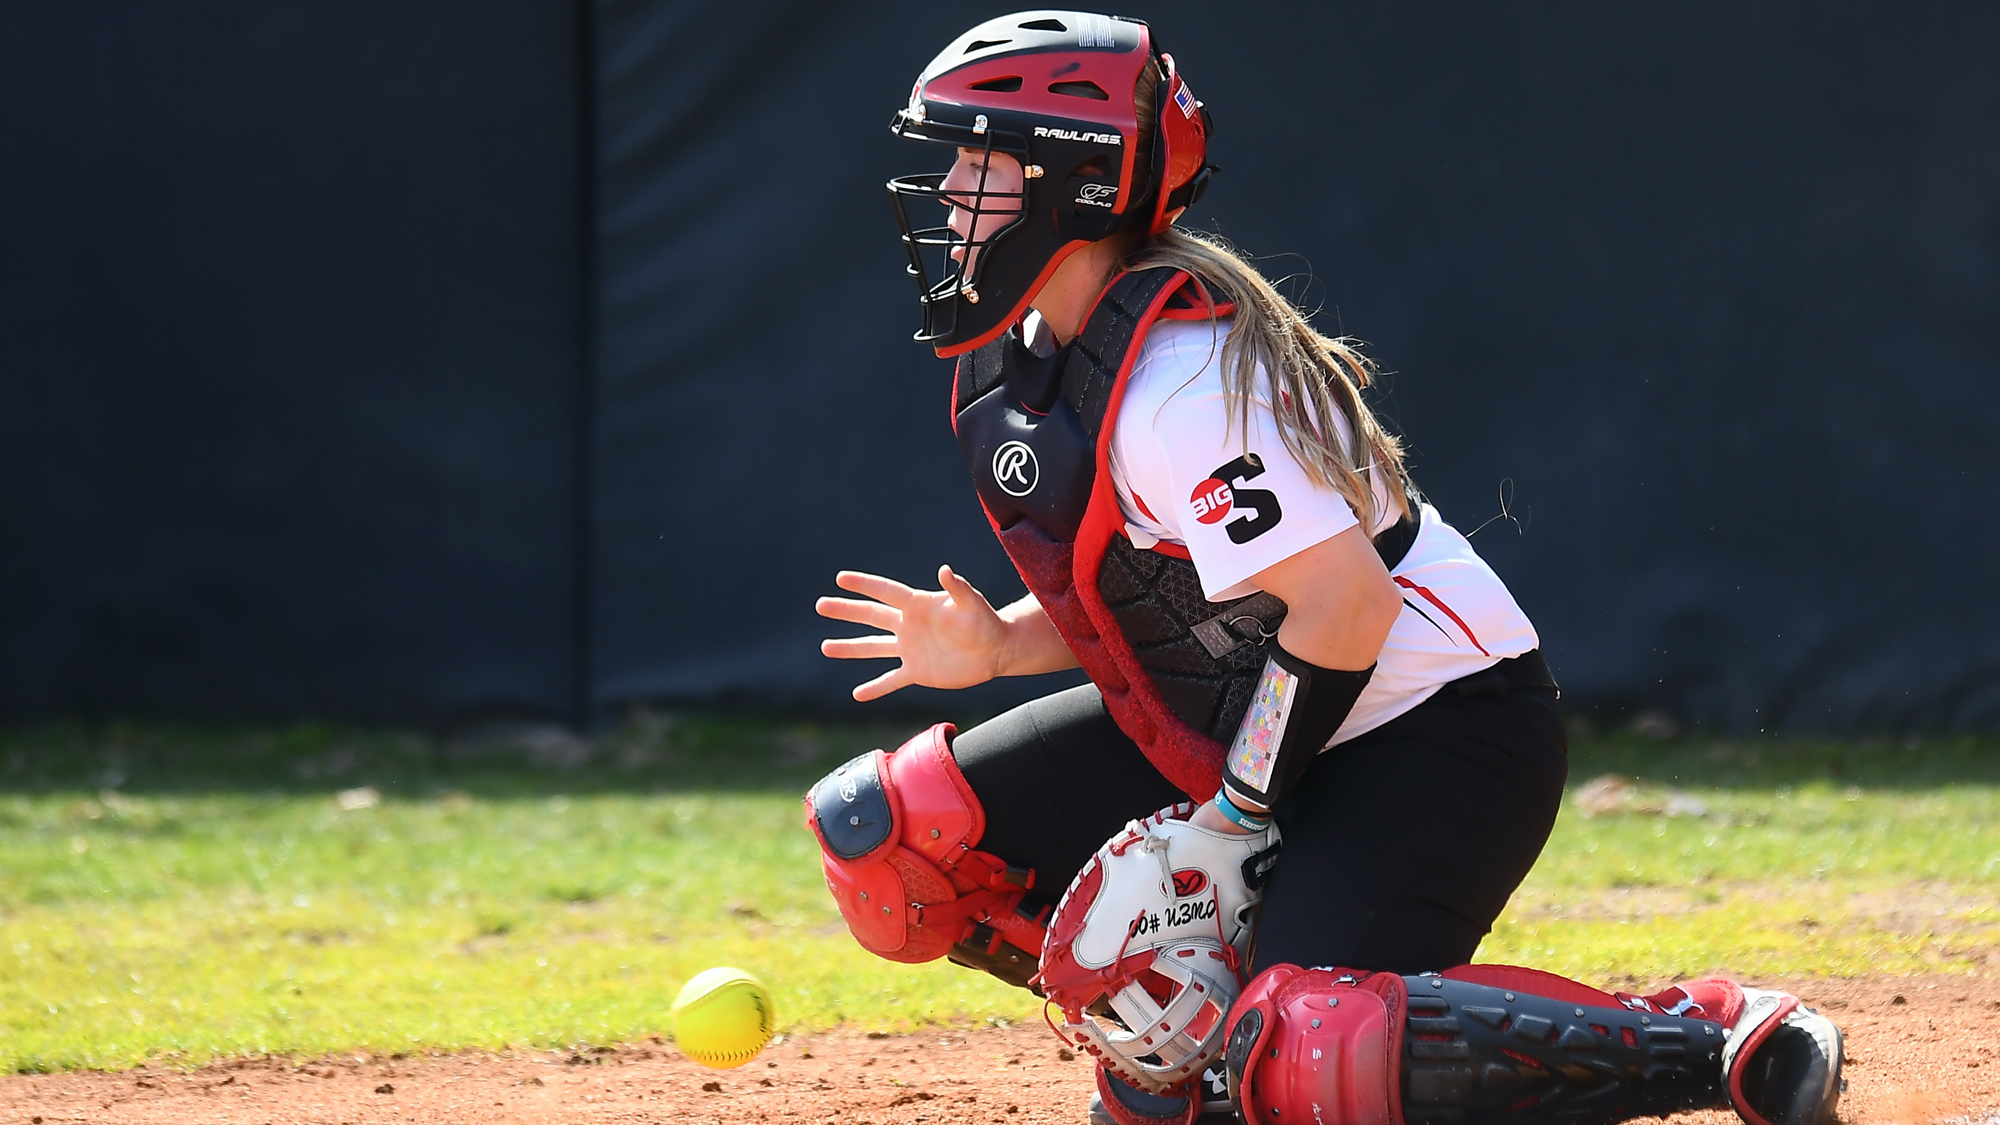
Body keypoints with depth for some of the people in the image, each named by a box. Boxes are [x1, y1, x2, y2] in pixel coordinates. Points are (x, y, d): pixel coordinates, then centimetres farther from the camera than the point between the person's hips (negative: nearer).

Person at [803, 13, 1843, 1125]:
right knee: (883, 834, -1)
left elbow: (1348, 605, -30)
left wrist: (1228, 824, -23)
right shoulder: (1010, 367, 5)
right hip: (1227, 716, 9)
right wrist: (997, 646, -3)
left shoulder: (1176, 385, -24)